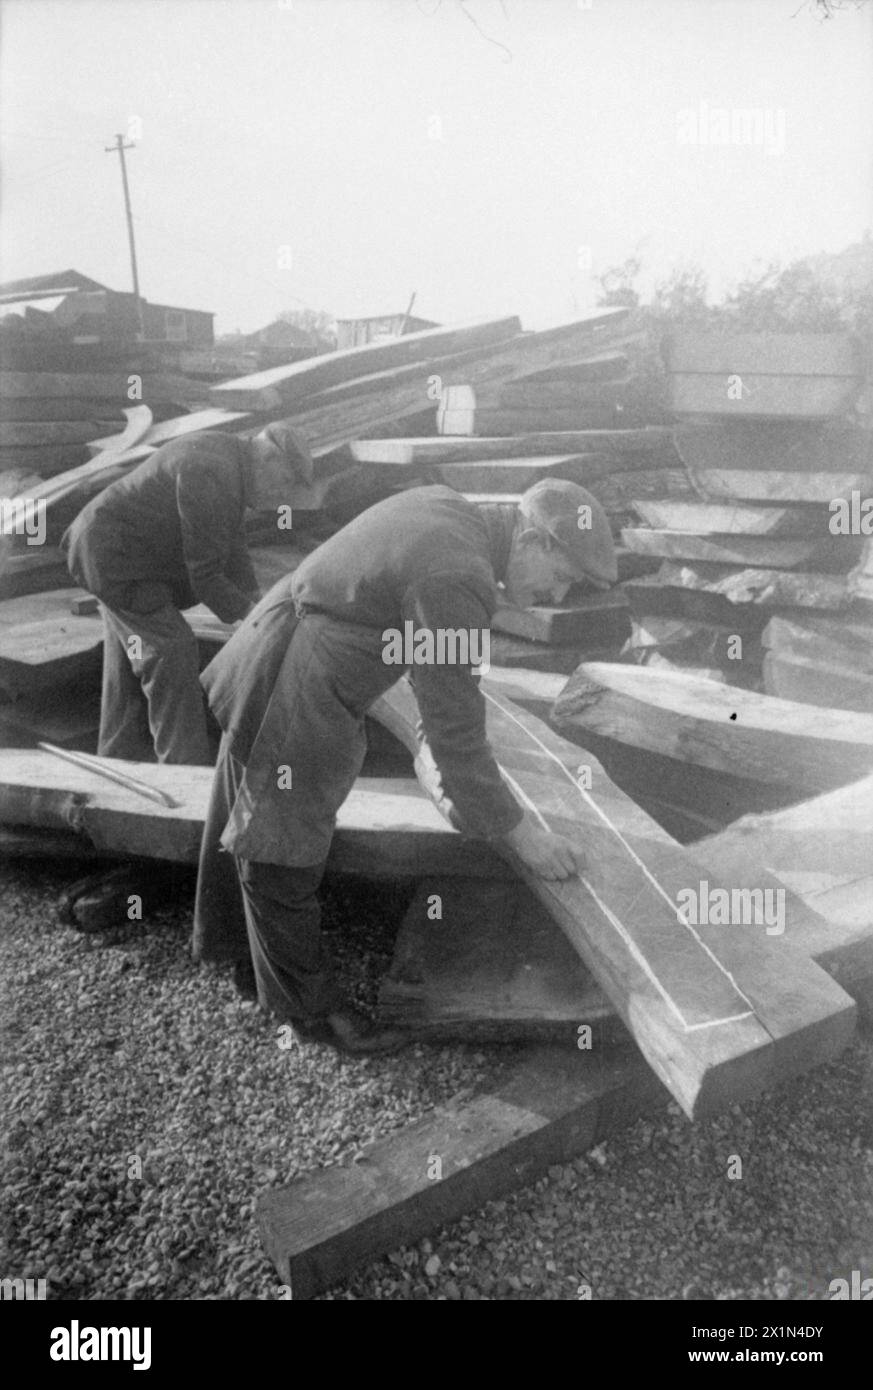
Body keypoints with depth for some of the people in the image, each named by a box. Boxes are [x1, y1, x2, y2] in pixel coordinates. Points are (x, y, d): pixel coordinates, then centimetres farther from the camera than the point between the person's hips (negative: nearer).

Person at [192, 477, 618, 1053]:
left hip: (263, 663, 10)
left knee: (243, 817, 27)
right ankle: (308, 1002, 28)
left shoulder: (443, 505, 3)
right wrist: (521, 833, -11)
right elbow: (454, 732, -22)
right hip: (291, 703, -10)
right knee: (283, 853, 8)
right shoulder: (458, 581, -26)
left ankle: (228, 939, 50)